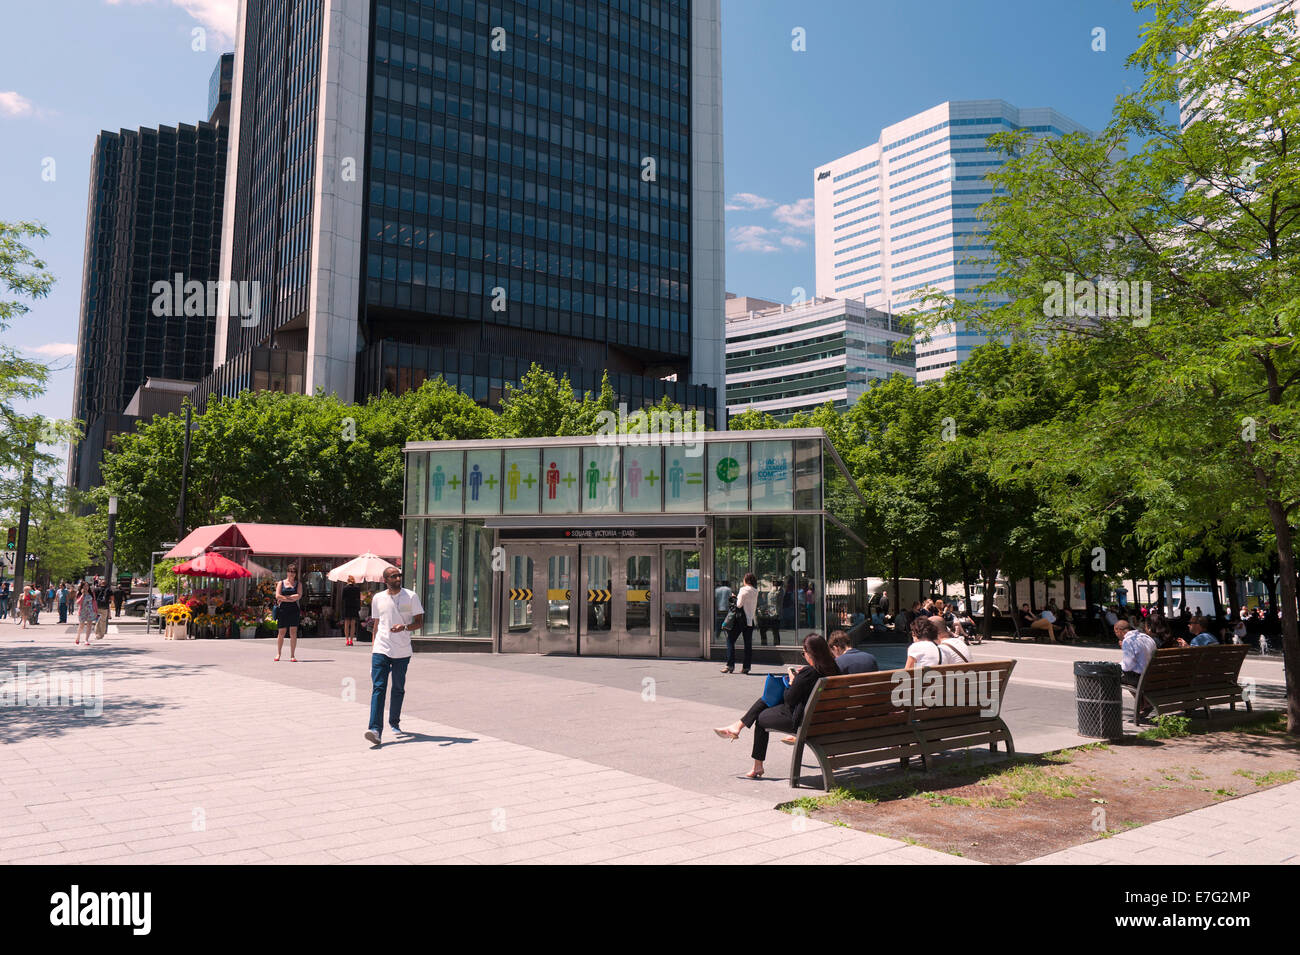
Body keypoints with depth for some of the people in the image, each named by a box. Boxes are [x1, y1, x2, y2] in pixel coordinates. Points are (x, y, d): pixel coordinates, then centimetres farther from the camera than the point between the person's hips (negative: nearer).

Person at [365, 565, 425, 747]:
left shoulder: (411, 597, 0)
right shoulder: (377, 598, 8)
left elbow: (419, 622, 0)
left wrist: (404, 627, -19)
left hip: (402, 651, 0)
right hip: (381, 650, 0)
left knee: (398, 689, 11)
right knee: (378, 688, -12)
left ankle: (394, 722, 31)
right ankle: (376, 729, -19)